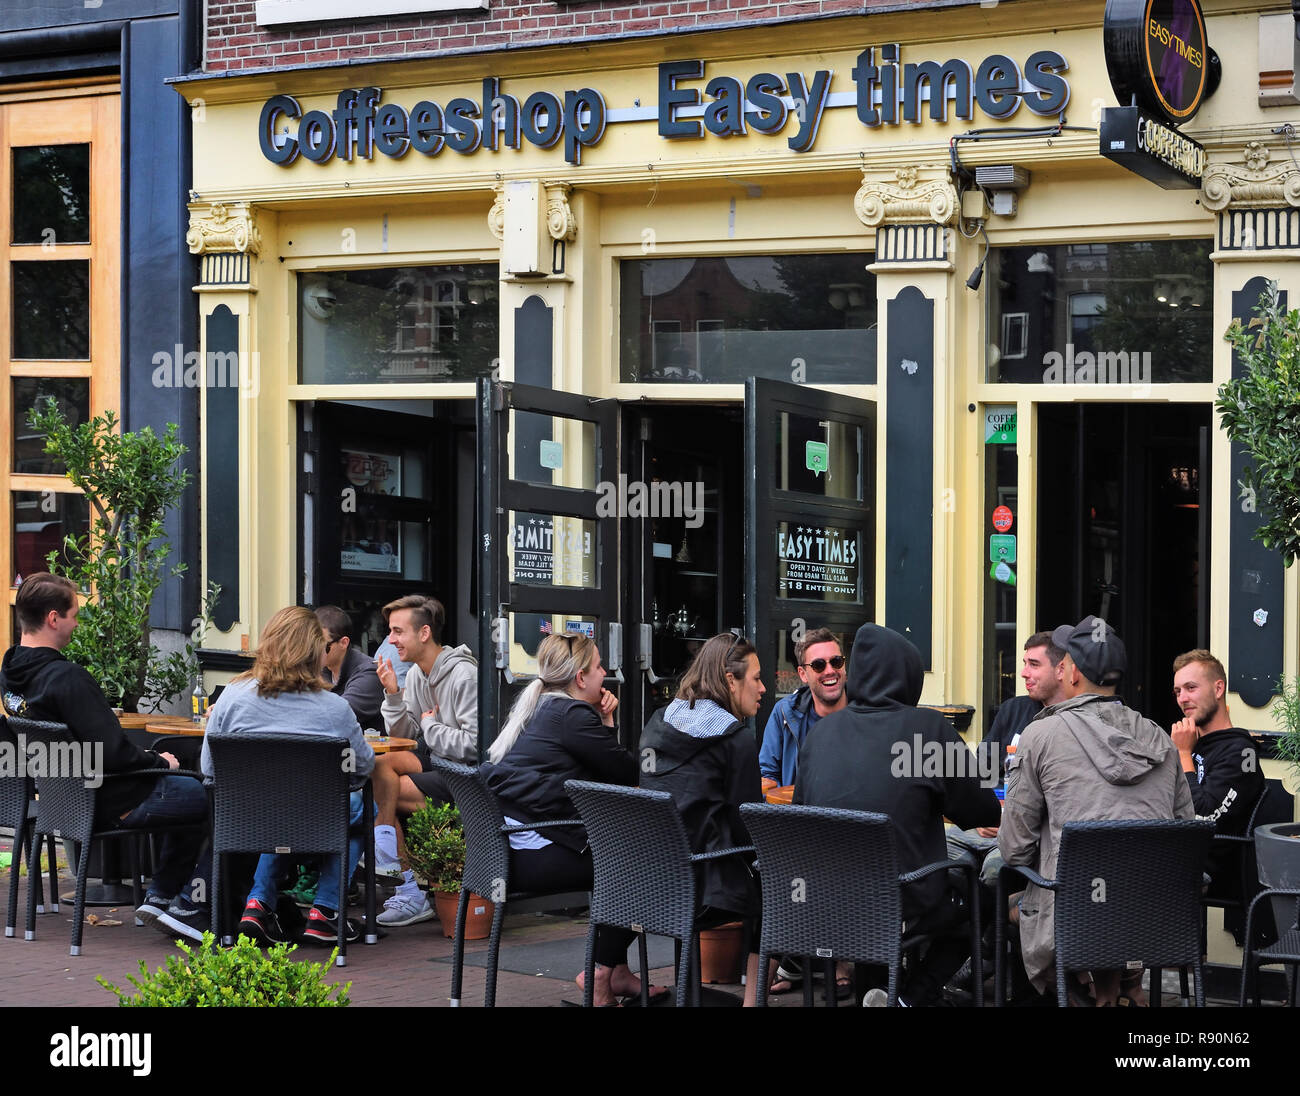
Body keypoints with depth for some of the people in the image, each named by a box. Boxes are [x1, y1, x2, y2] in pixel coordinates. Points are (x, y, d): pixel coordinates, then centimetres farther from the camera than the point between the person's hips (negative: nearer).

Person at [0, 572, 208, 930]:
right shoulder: (66, 678, -28)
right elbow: (113, 753, -28)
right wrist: (158, 761, -8)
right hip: (104, 804, -10)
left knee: (184, 785, 26)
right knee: (206, 797, 6)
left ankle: (158, 898, 27)